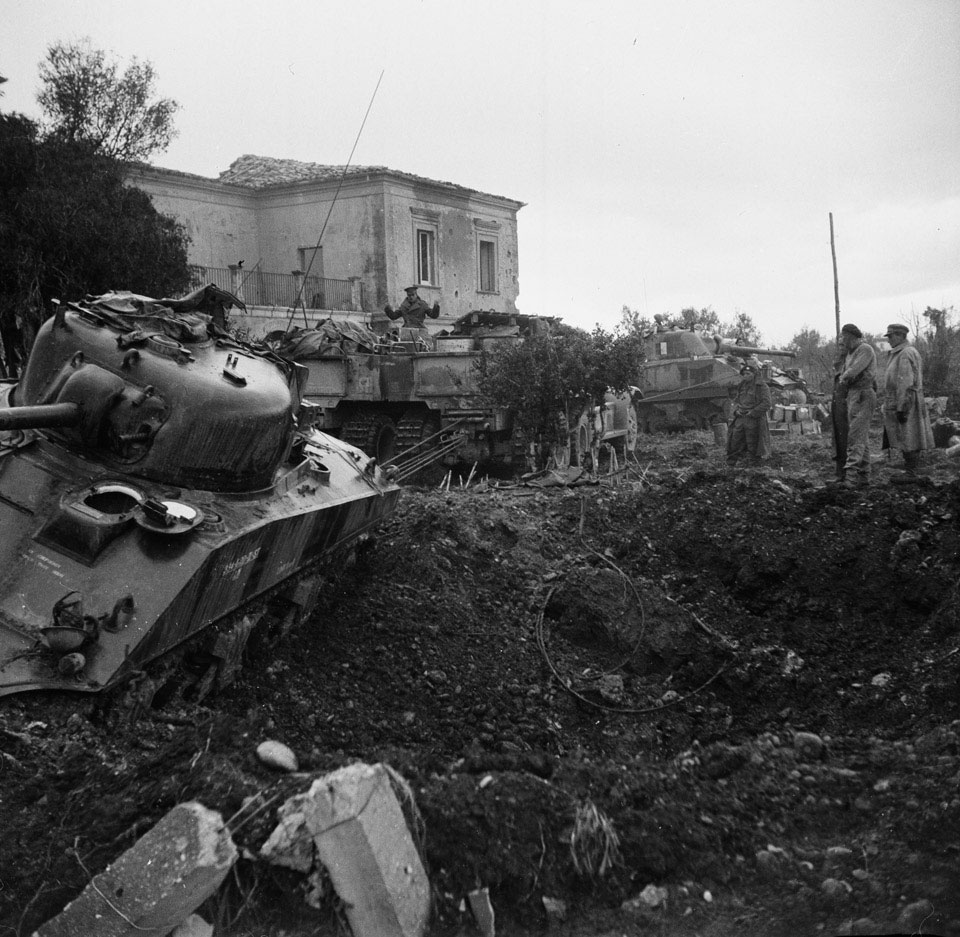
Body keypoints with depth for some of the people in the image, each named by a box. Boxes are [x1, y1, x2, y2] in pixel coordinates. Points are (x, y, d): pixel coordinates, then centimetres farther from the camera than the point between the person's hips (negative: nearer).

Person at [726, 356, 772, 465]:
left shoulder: (762, 386, -8)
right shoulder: (742, 386, 12)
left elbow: (767, 403, -14)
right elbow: (735, 399, 23)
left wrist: (753, 412, -16)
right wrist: (736, 409, 3)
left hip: (754, 421, -6)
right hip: (740, 419, 6)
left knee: (753, 446, 2)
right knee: (734, 442, 7)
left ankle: (754, 464, 13)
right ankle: (731, 465, 16)